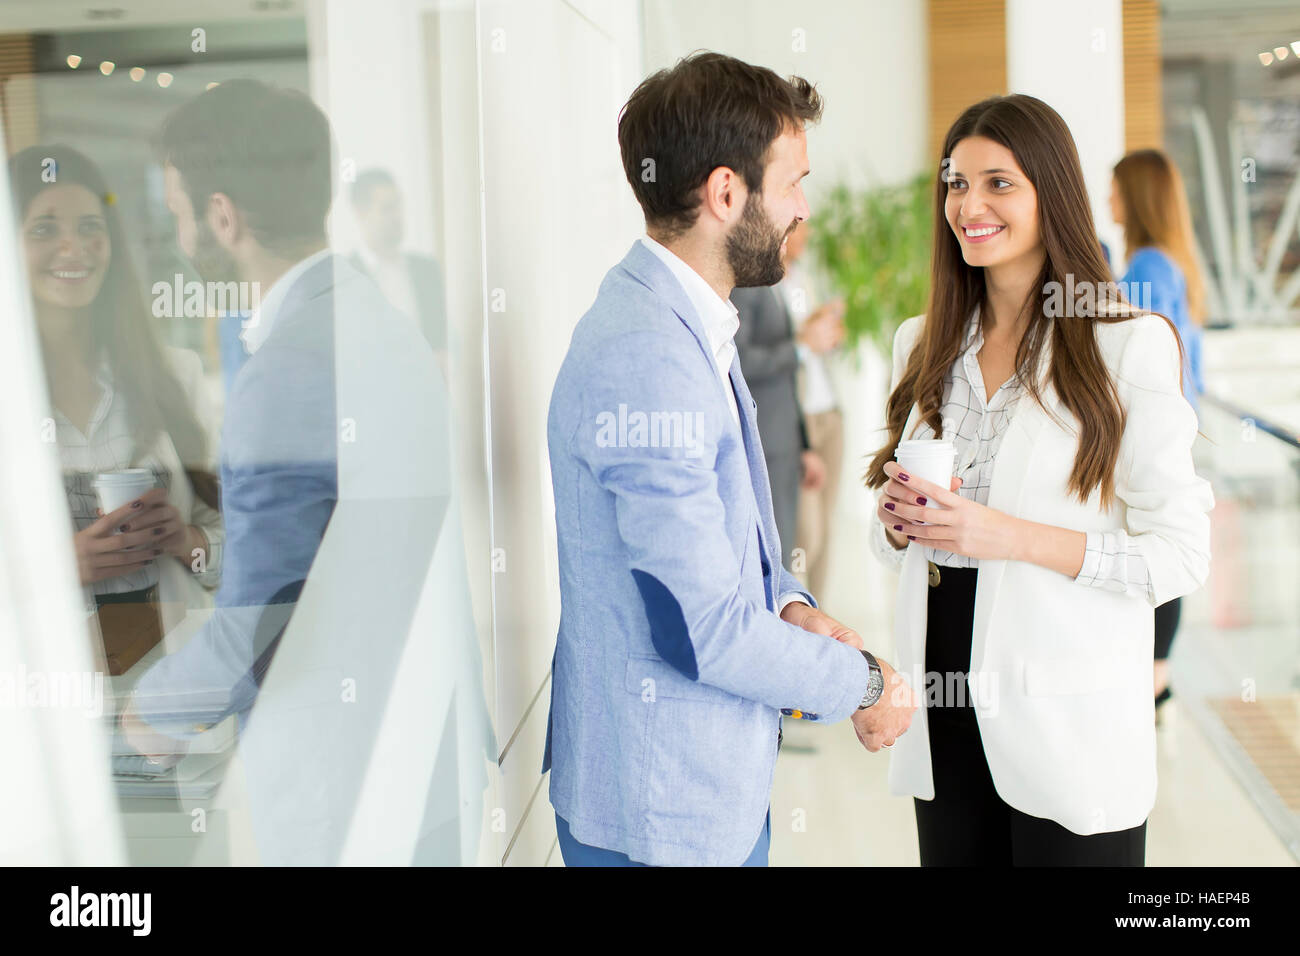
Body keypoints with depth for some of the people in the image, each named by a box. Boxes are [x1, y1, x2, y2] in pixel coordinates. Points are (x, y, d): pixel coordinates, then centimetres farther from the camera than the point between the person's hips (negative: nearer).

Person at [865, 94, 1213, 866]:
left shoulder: (1129, 345, -8)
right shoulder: (926, 345, 11)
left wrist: (1014, 536, -20)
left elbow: (1182, 554, -11)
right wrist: (899, 518, -4)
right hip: (946, 710, 5)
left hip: (1067, 724, -5)